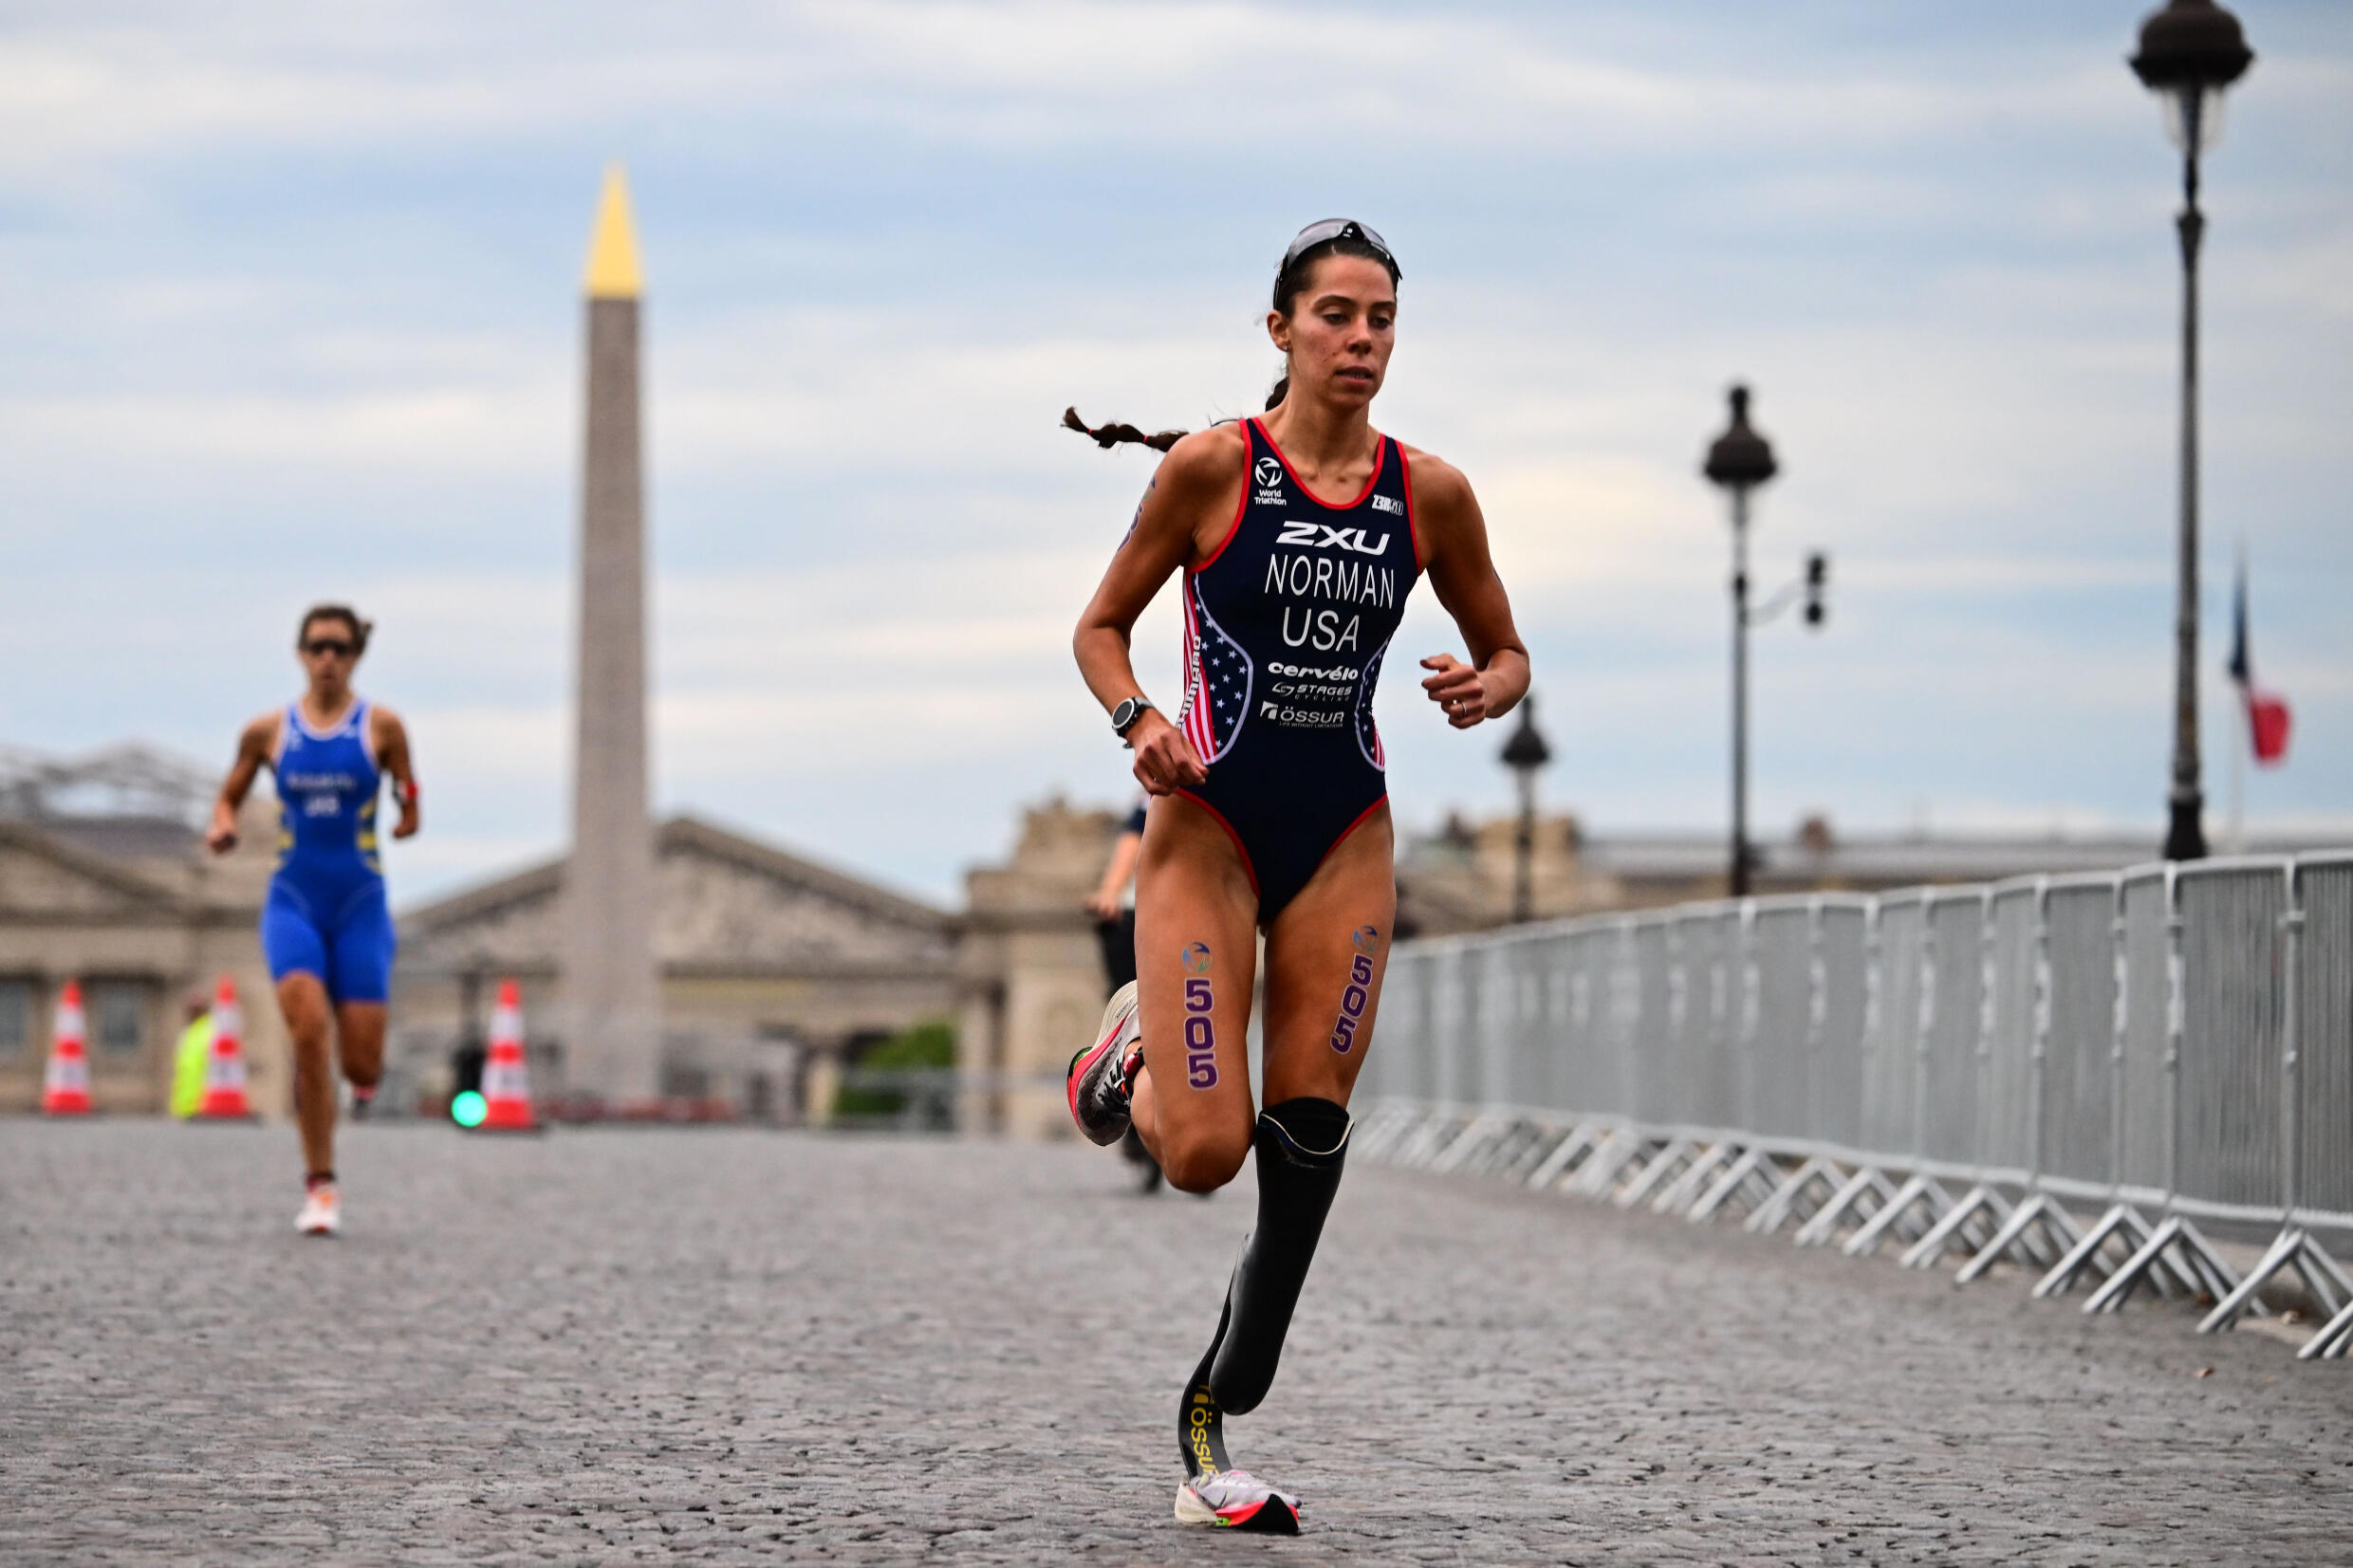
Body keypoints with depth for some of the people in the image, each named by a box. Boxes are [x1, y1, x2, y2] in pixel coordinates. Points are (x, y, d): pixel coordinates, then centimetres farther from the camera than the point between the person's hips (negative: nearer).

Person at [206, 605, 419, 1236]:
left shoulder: (381, 726, 0)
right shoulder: (269, 731, 4)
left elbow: (408, 801, 6)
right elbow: (230, 795, 17)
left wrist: (408, 817, -17)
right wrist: (221, 827, -5)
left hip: (361, 905, 0)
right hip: (293, 903, 0)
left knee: (362, 1068, -5)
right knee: (308, 1026, -23)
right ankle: (320, 1188, -12)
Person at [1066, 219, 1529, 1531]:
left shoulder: (1430, 495, 1)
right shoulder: (1210, 469, -8)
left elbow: (1506, 650, 13)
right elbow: (1102, 627, 2)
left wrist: (1486, 690, -9)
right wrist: (1138, 717, -17)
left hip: (1347, 834, 3)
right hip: (1209, 823, -3)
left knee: (1308, 1144, -3)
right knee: (1204, 1153, -11)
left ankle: (1215, 1428, 10)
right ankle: (1136, 1053, 26)